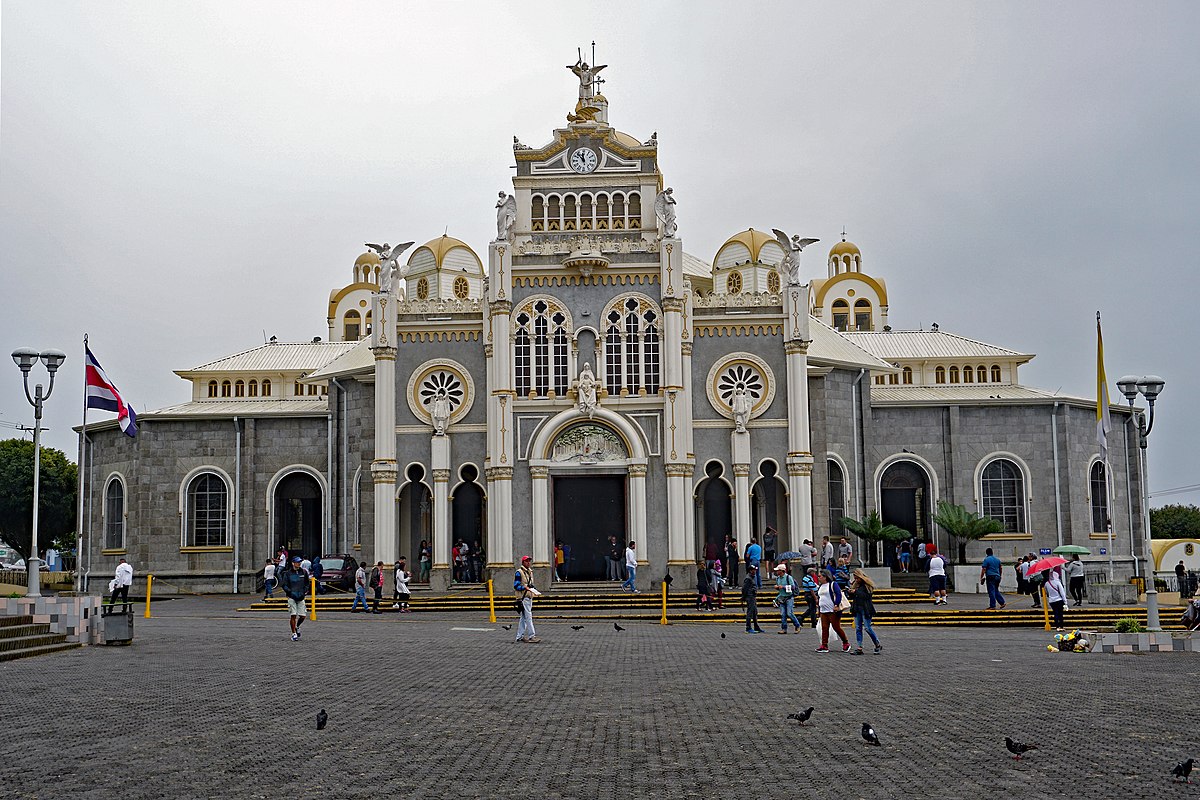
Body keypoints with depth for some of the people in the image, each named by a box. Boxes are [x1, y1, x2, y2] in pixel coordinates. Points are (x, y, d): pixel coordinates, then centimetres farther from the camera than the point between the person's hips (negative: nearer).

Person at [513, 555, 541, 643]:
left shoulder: (530, 571, 17)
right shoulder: (519, 572, -9)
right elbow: (516, 586, -13)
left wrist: (533, 589, 8)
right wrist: (525, 588, -25)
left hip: (529, 597, 9)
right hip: (523, 598, -9)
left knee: (523, 618, 12)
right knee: (528, 617, -11)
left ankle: (520, 636, 17)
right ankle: (531, 636, -11)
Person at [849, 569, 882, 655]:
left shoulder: (867, 584, -7)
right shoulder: (855, 584, 13)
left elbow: (867, 596, -17)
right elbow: (852, 597, 18)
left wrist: (856, 592, -16)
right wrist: (850, 593, -4)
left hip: (865, 609, -7)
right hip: (857, 609, 7)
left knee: (868, 628, -6)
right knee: (858, 628, 3)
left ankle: (878, 645, 11)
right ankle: (859, 648, 3)